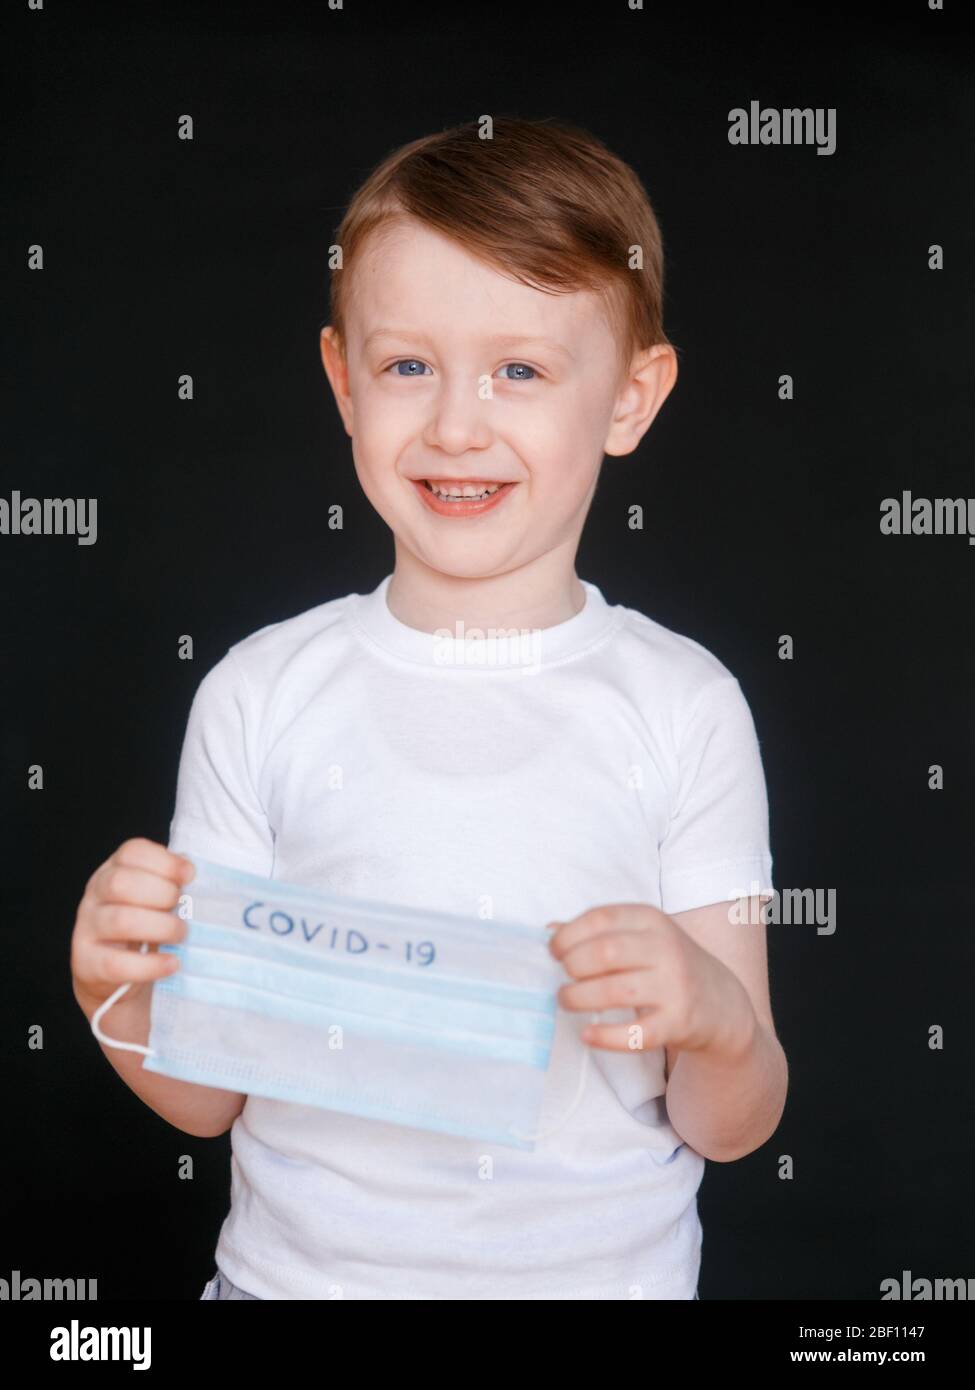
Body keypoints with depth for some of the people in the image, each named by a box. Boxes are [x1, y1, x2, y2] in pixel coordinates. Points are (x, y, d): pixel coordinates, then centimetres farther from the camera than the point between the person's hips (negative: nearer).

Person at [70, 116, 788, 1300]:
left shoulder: (683, 705, -9)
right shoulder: (259, 694, -7)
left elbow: (730, 1129, -5)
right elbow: (207, 1098, -2)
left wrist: (713, 1016, -25)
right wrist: (118, 992, -20)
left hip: (600, 1270, 0)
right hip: (300, 1265, 1)